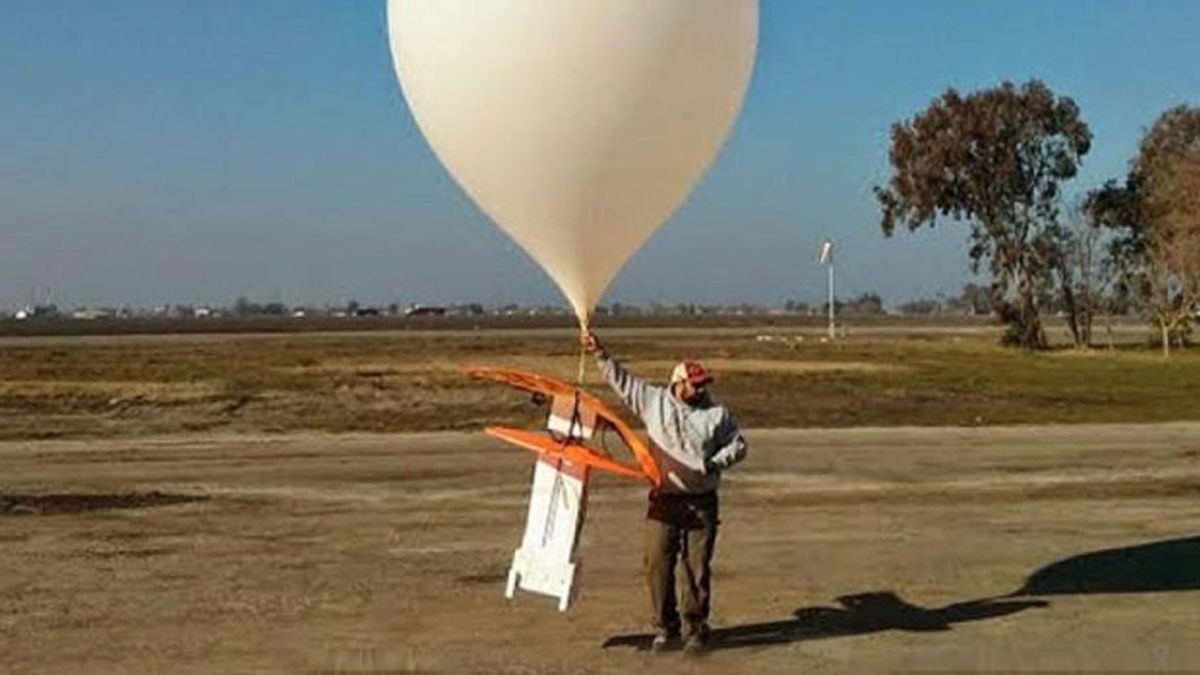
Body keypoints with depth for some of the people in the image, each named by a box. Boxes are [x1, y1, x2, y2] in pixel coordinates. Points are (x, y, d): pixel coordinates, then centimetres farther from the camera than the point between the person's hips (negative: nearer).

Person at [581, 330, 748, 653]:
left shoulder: (717, 412, 3)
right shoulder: (654, 402, 4)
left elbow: (738, 444, 9)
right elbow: (621, 380, 9)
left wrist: (717, 462, -7)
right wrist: (600, 353, 3)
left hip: (702, 503, -1)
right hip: (664, 502, 1)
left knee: (698, 568, 2)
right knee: (658, 565, 1)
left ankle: (694, 629, 13)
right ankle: (664, 628, 13)